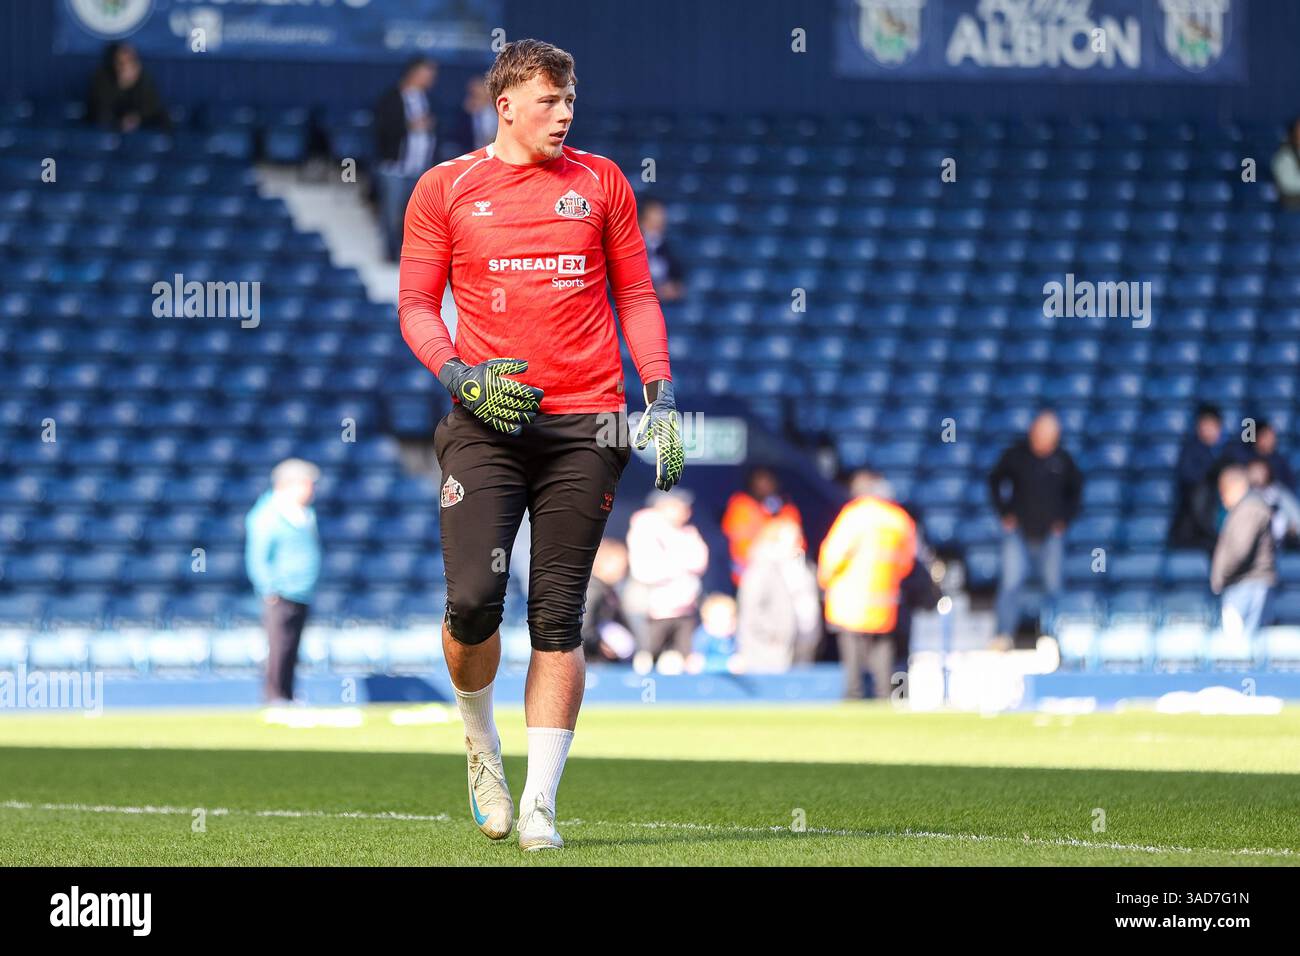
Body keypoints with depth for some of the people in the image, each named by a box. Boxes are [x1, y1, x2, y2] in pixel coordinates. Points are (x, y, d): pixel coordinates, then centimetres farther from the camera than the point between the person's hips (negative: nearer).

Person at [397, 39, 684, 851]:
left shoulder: (600, 181, 11)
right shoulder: (446, 189, 6)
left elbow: (636, 295, 14)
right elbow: (416, 305, 8)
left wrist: (661, 395, 2)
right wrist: (462, 375, -10)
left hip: (587, 426, 1)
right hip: (486, 422, -1)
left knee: (558, 619, -2)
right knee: (474, 601, -13)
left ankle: (540, 805, 1)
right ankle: (481, 744, 16)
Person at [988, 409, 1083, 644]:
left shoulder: (1063, 460, -1)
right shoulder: (1015, 455, -5)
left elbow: (1076, 490, 14)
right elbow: (995, 481, 9)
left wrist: (1064, 518, 4)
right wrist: (1004, 513, 1)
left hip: (1050, 534, 2)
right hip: (1018, 532, -1)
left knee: (1054, 585, 3)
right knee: (1011, 582, -12)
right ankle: (1004, 634, -9)